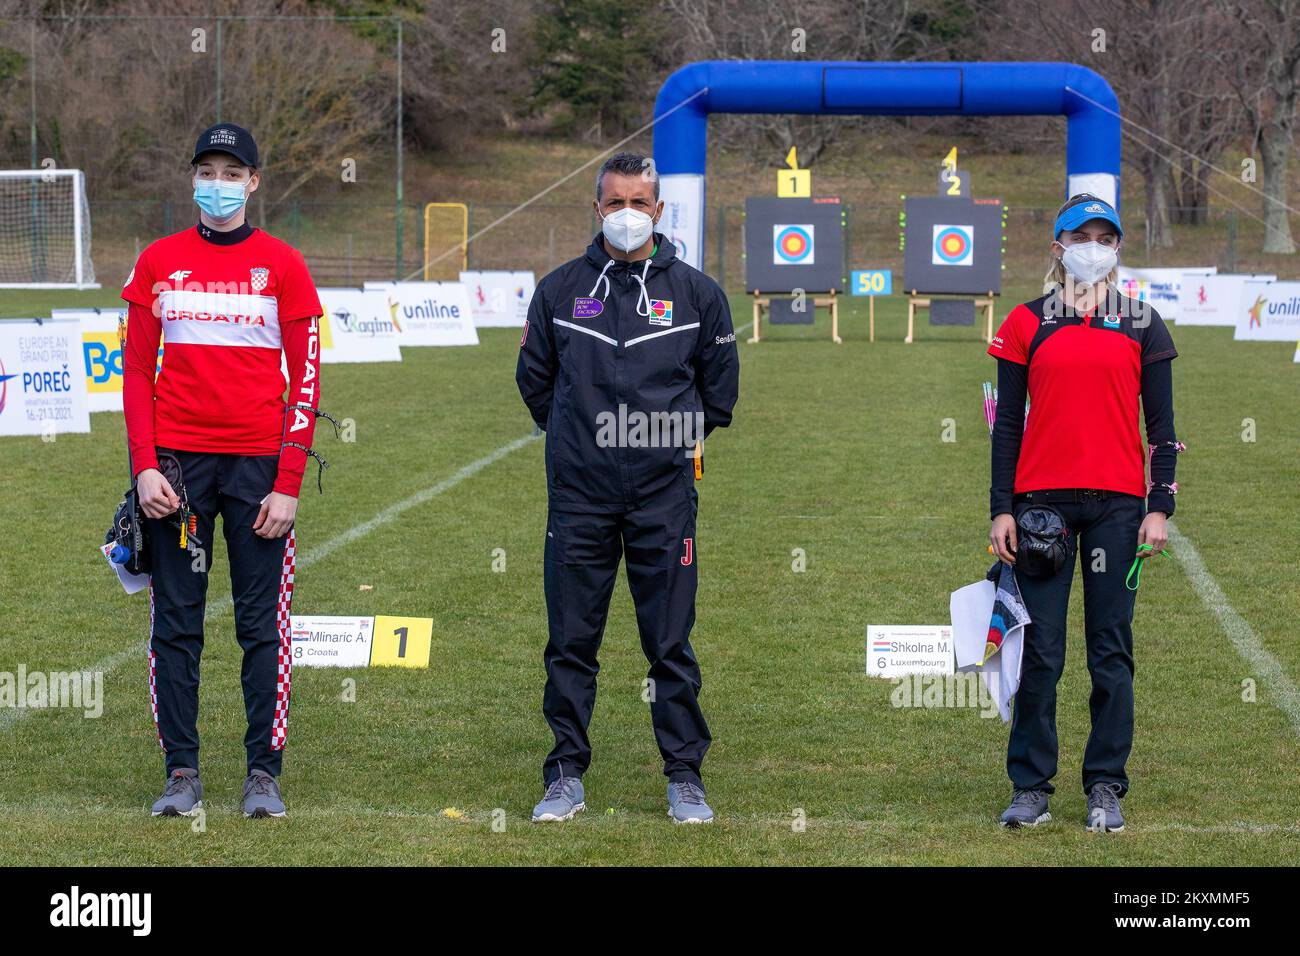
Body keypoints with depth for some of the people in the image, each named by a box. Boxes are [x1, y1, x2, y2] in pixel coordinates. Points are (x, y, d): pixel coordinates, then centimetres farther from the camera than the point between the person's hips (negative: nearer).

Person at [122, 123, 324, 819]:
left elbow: (306, 378, 1)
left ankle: (264, 772, 6)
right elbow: (137, 370, 8)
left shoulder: (283, 265, 3)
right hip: (176, 463, 1)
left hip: (258, 465, -1)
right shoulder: (159, 262, 8)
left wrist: (288, 484, -6)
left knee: (263, 624, -1)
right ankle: (181, 773, 8)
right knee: (175, 622, 2)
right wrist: (145, 466, -4)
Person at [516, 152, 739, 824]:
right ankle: (566, 775, 12)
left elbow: (719, 386, 16)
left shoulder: (695, 293, 5)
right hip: (579, 493, 1)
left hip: (664, 492, -1)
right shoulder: (560, 290, 6)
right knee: (571, 642, 4)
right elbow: (535, 378, 18)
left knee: (671, 644, 2)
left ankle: (684, 776, 10)